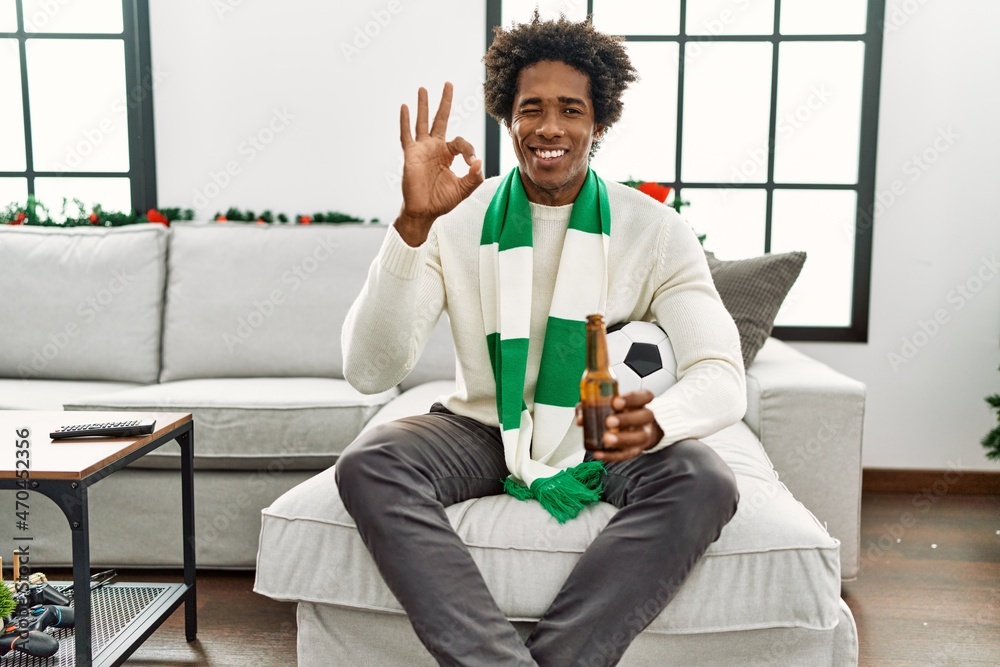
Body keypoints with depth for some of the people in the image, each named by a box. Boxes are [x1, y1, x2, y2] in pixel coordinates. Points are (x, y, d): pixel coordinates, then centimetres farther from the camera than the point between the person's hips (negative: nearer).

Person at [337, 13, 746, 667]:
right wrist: (413, 223, -30)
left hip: (605, 441, 0)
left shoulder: (656, 231, -6)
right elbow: (369, 371, -17)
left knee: (705, 483, -29)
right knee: (366, 467, -28)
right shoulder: (454, 223, -7)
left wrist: (652, 421, -39)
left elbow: (723, 377, -14)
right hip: (483, 428, 1)